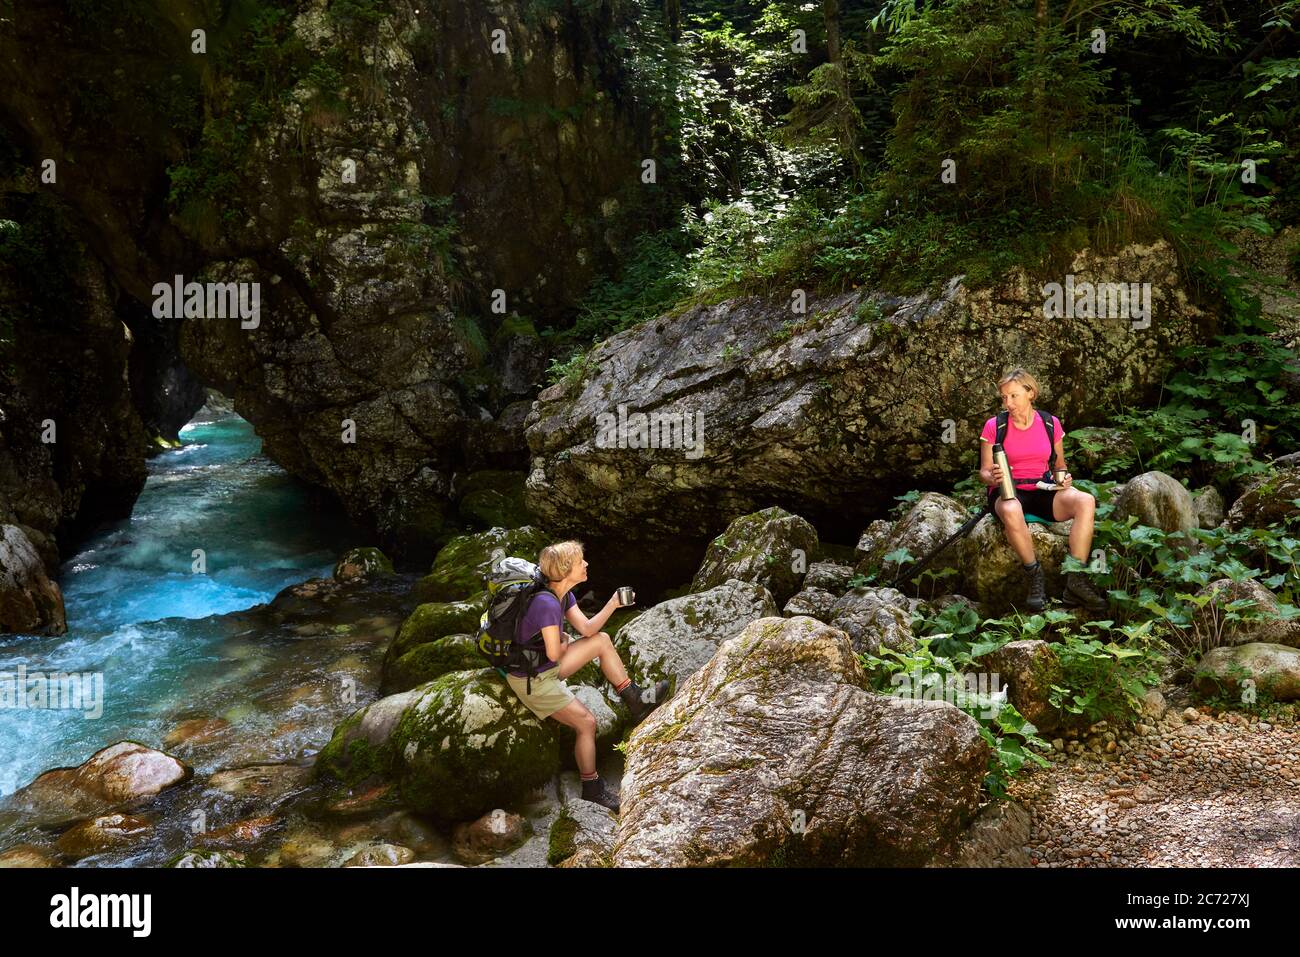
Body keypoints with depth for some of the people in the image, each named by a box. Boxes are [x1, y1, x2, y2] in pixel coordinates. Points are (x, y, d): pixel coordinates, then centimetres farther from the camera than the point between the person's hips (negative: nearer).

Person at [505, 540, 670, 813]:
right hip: (532, 681, -10)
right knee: (587, 723, -11)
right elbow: (554, 653, -28)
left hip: (547, 667, 10)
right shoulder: (546, 603, -30)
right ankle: (592, 789, 7)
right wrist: (562, 642, -5)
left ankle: (636, 702, 15)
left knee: (602, 640, 8)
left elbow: (586, 629, 1)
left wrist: (612, 605, -11)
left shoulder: (564, 594, 0)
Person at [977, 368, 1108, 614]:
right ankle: (1034, 576, -24)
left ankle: (1076, 581, -28)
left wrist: (1064, 478, -6)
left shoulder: (1050, 424, 6)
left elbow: (1059, 464, 17)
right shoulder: (994, 426, -2)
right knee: (1011, 511, -42)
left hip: (1042, 492, 3)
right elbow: (984, 471, 2)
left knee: (1086, 501, -27)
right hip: (1008, 492, -3)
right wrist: (993, 477, -22)